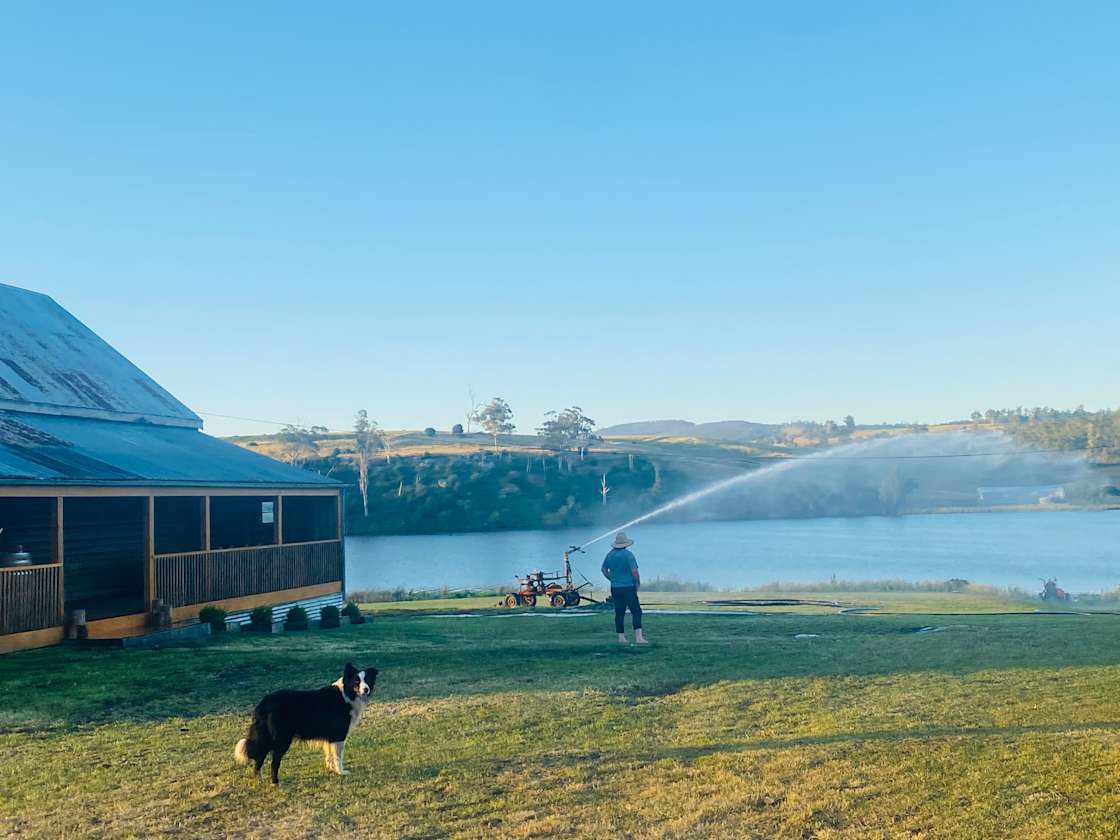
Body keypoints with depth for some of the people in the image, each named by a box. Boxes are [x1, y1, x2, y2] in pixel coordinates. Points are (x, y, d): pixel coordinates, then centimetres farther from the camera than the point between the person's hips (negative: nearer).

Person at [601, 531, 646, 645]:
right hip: (628, 587, -6)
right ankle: (638, 637, -12)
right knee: (636, 611, -4)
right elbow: (634, 571, -17)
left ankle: (621, 637, 12)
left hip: (615, 588, 6)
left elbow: (604, 570, 18)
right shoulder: (628, 554, -12)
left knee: (619, 613, 10)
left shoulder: (610, 554, 7)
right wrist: (638, 583, -2)